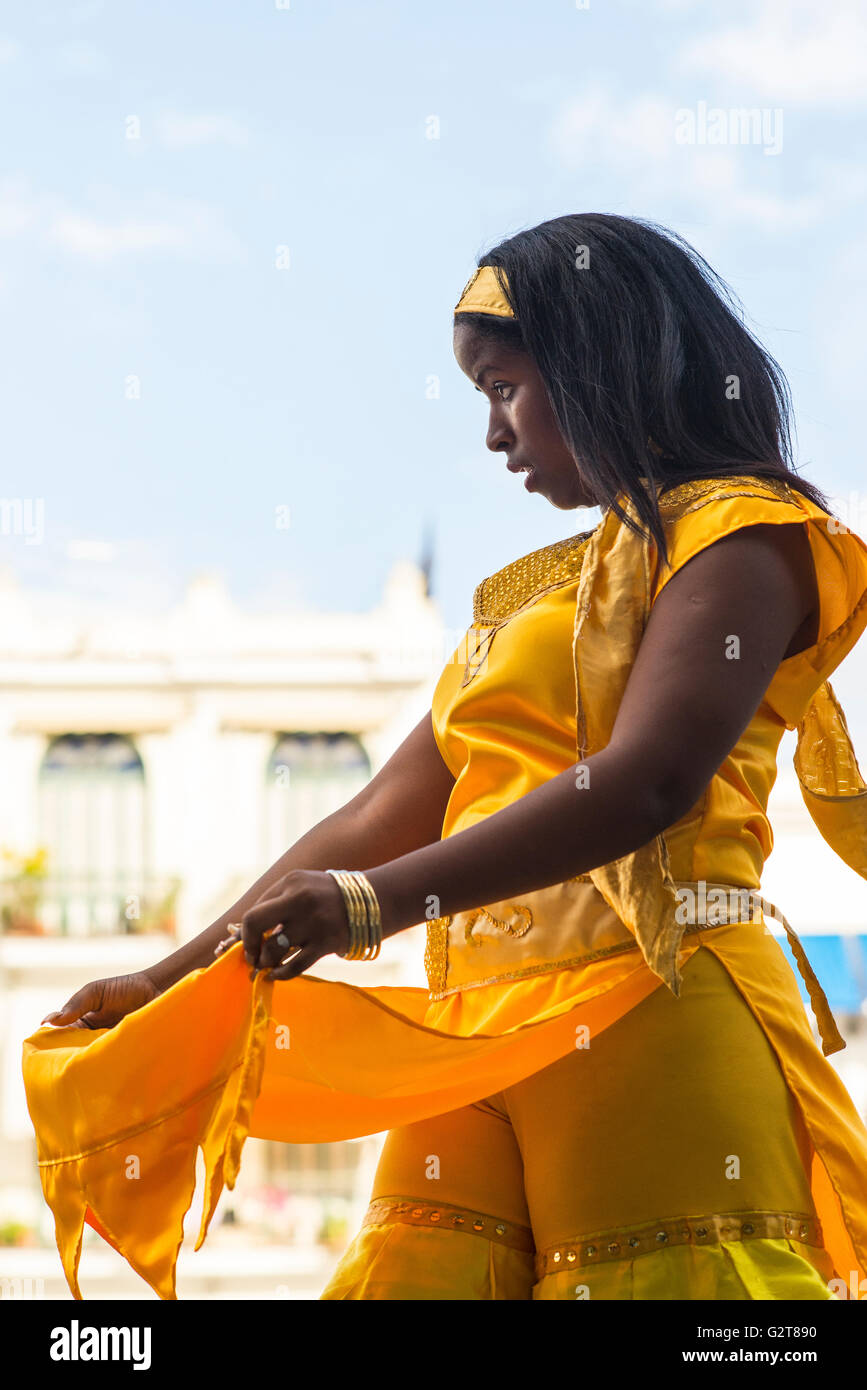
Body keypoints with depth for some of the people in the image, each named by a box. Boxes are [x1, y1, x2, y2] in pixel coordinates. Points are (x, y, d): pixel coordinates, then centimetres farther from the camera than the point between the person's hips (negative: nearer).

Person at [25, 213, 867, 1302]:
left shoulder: (738, 535, 2)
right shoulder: (529, 596, 27)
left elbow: (652, 778, -14)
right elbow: (378, 822, 22)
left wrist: (380, 904, -21)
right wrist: (175, 979, 15)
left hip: (653, 1016, -6)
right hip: (481, 1040, 6)